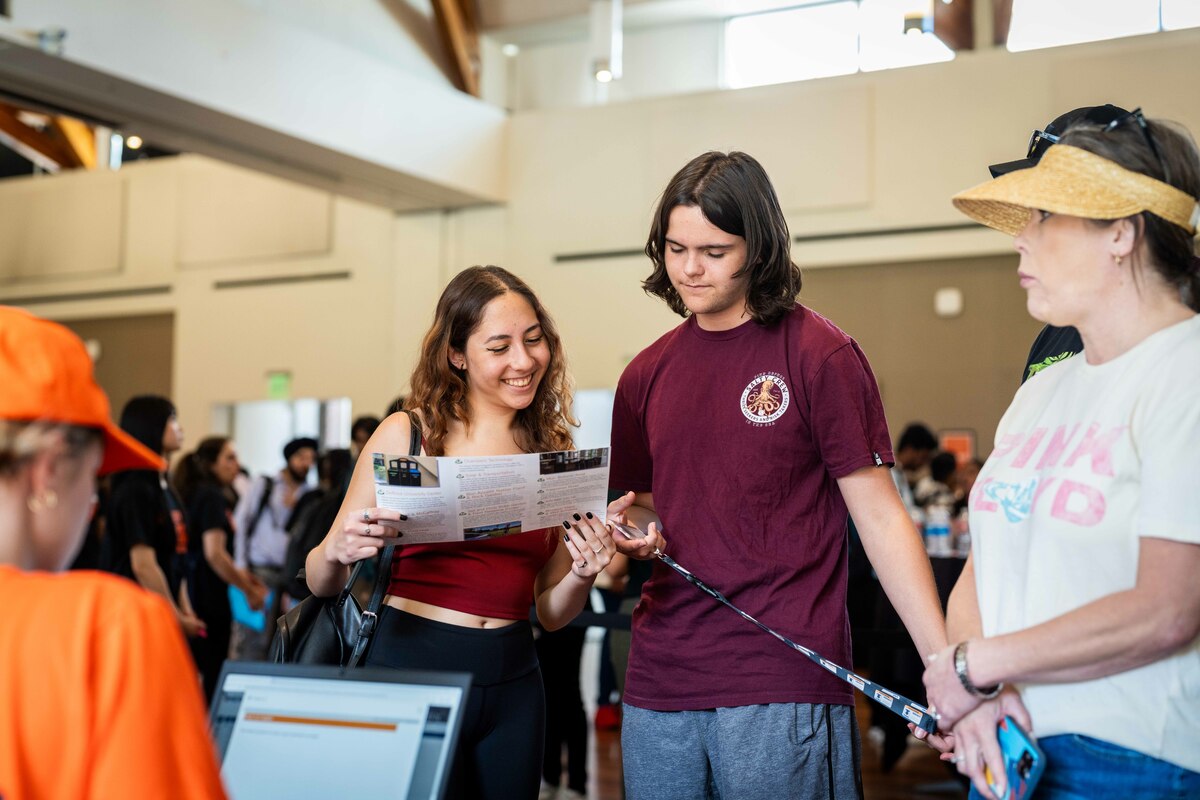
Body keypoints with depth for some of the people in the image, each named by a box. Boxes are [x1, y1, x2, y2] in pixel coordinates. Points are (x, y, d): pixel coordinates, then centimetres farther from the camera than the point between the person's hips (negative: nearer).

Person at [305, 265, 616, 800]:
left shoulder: (554, 451, 5)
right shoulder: (407, 434, -4)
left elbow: (551, 614, 10)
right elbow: (321, 584, 1)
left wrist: (583, 572, -10)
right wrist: (336, 554, -21)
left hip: (512, 684, 3)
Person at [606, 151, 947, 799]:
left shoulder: (817, 355, -5)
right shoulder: (647, 375, 11)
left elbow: (880, 516, -6)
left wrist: (947, 668, -14)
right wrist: (632, 528, -2)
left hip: (784, 685, -5)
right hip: (660, 681, 5)